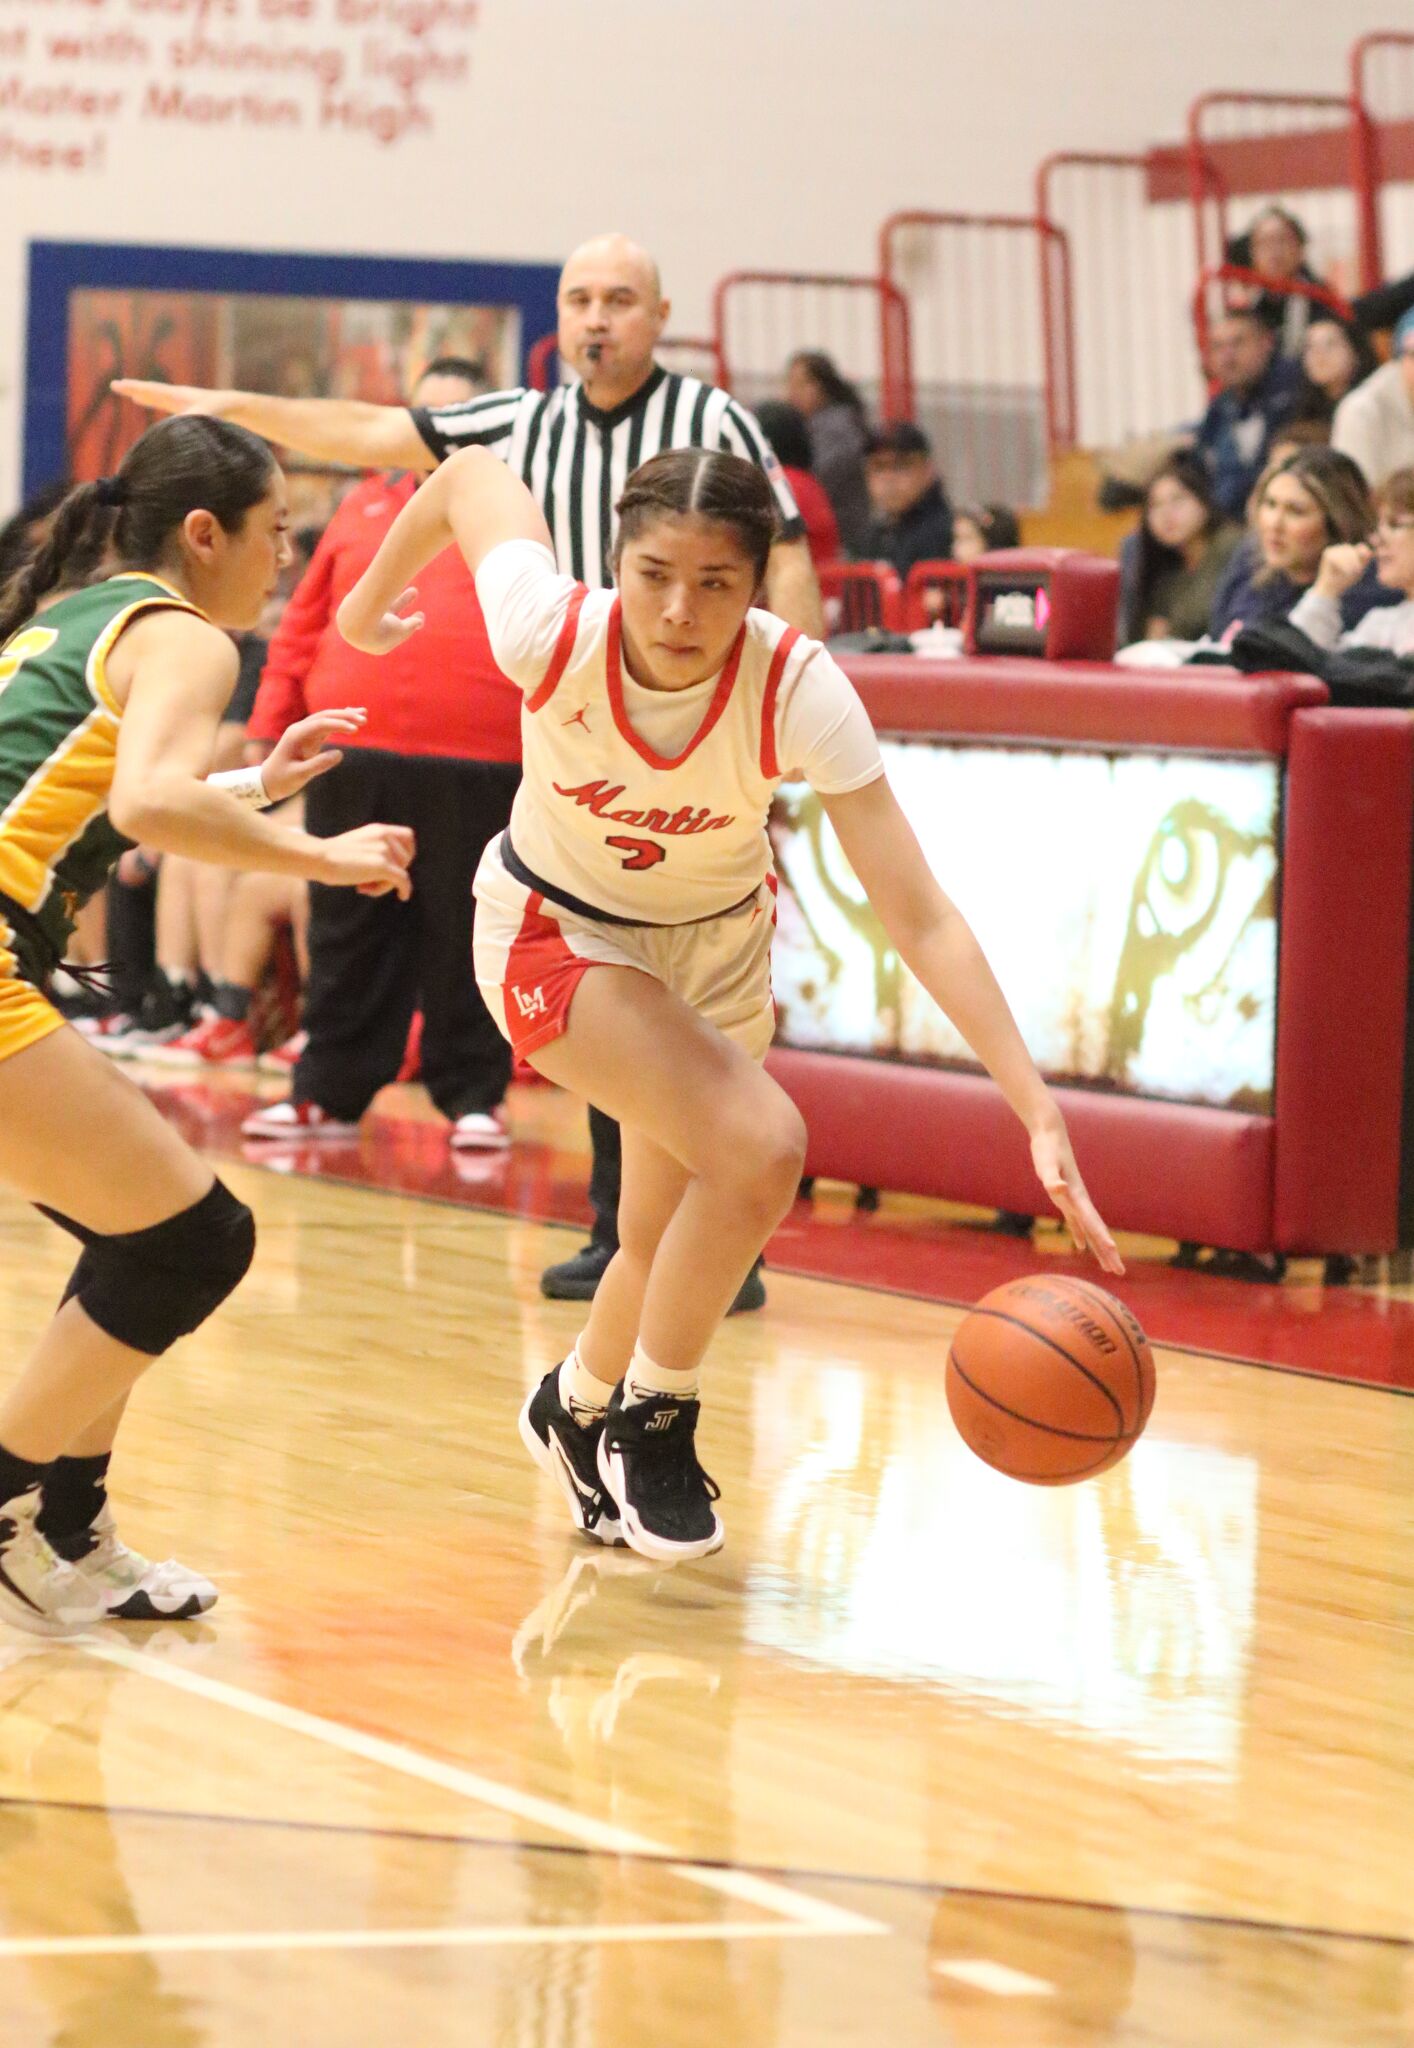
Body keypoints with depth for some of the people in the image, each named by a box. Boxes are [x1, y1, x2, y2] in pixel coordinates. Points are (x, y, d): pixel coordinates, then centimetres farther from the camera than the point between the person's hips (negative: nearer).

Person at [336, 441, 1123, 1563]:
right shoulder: (555, 637, -33)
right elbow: (474, 479, -13)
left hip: (717, 942, 3)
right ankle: (651, 1419, -1)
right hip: (557, 934, -3)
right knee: (760, 1144, -25)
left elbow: (920, 917, -34)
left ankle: (579, 1408, 46)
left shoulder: (798, 689, -32)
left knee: (669, 1242, 11)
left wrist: (1038, 1109, -42)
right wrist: (371, 603, 5)